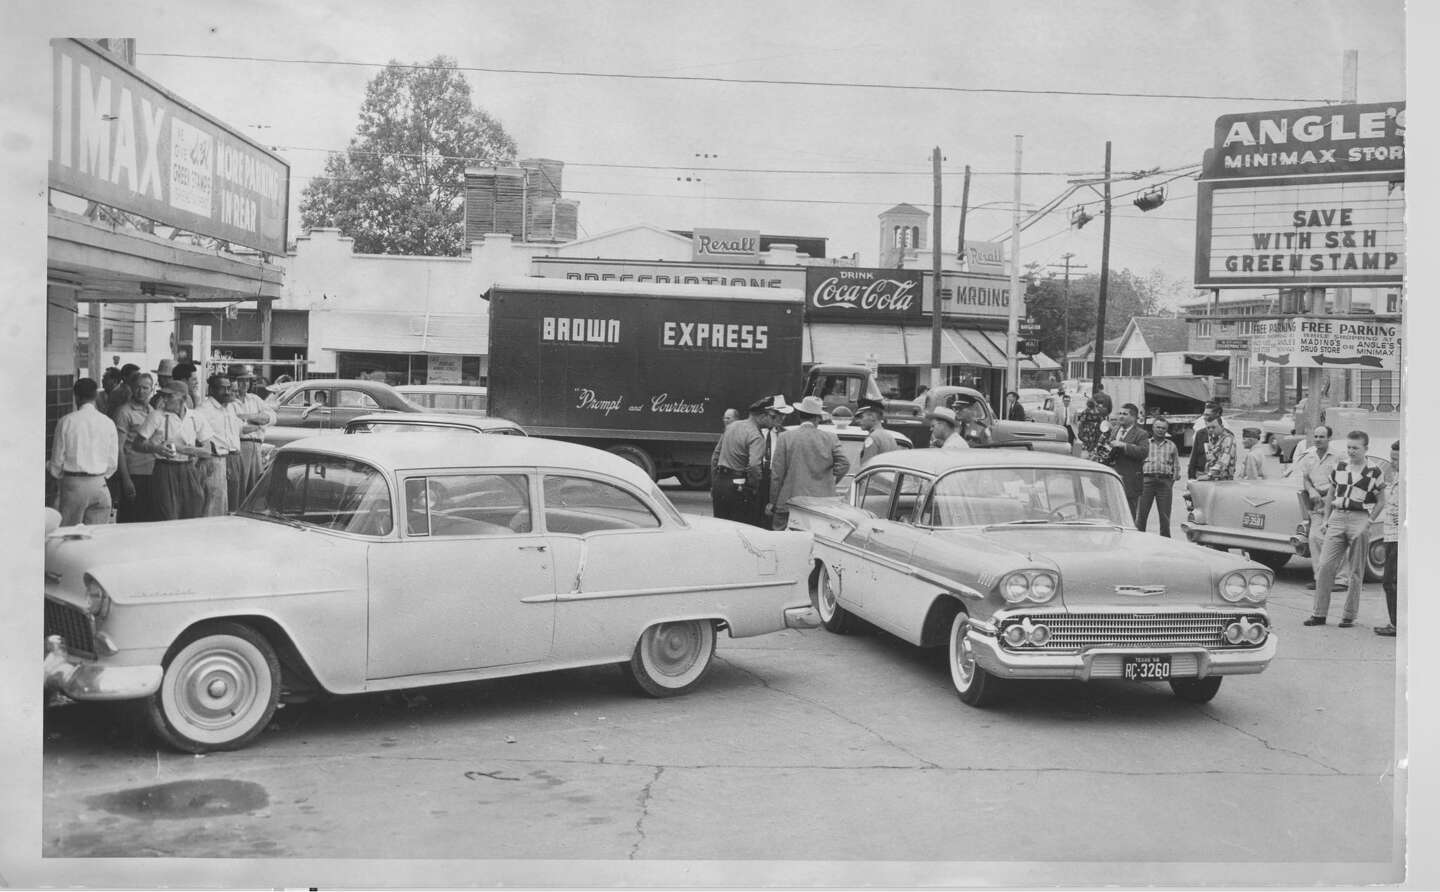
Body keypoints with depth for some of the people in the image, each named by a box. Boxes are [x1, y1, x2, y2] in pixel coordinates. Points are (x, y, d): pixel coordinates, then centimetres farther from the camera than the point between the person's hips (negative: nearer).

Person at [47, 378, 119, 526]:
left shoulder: (66, 421, -4)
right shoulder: (108, 423, 1)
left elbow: (57, 459, 1)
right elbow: (113, 463, 4)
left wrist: (58, 480, 18)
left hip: (72, 484, -2)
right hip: (99, 485, 2)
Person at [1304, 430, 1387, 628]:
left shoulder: (1374, 471, -1)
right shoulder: (1339, 467, 9)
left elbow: (1380, 501, 3)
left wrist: (1370, 521, -8)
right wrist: (1326, 519, 11)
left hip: (1360, 519, -3)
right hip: (1337, 517, 3)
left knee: (1356, 572, 3)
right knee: (1325, 565, -4)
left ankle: (1349, 616, 12)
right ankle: (1319, 614, 1)